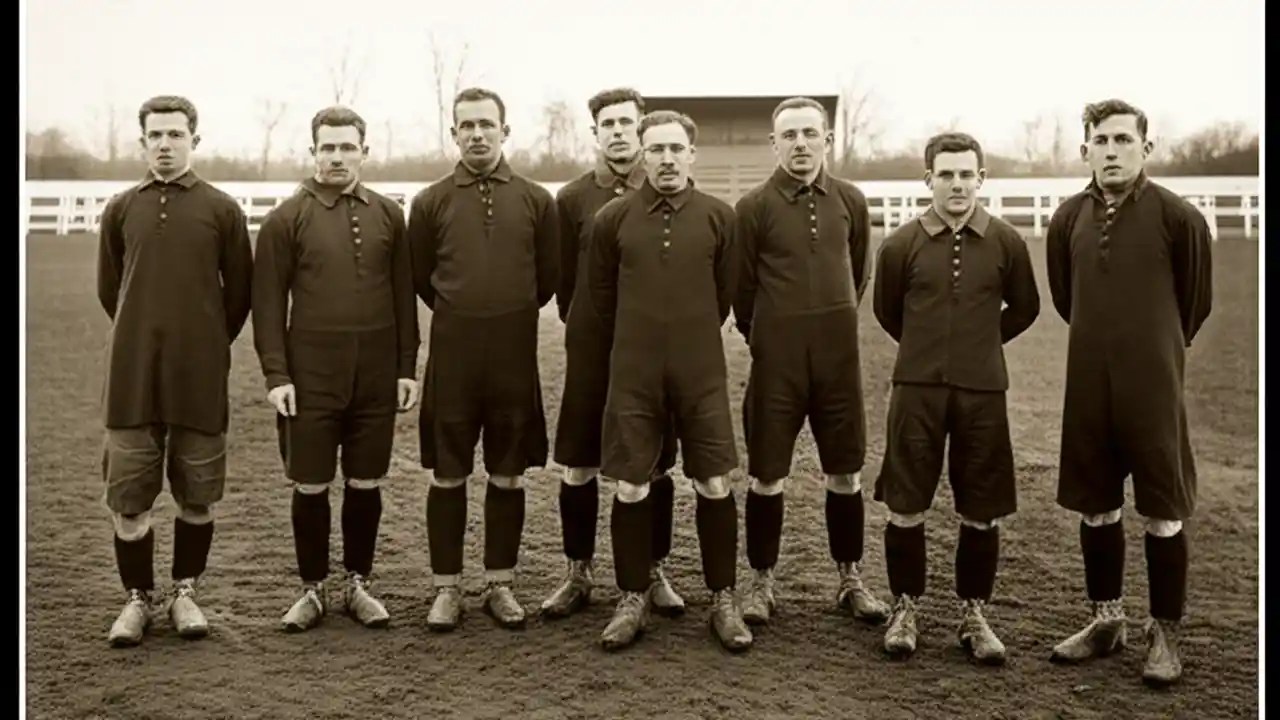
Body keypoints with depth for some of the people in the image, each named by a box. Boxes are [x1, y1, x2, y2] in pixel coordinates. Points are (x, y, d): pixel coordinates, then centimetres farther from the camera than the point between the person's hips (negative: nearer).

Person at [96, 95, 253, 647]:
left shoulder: (222, 209, 1)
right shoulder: (121, 209, 7)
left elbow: (240, 290, 7)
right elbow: (108, 287, 15)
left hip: (201, 375, -1)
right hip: (132, 374, 1)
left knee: (198, 493, 7)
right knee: (128, 493, 4)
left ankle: (185, 592, 23)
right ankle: (137, 598, 19)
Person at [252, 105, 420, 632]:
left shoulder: (388, 215, 7)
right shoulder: (287, 219, 0)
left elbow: (404, 296, 9)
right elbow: (268, 302, -1)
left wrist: (407, 367, 5)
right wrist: (275, 375, -7)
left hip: (376, 374, 2)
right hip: (310, 375, -2)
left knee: (365, 482, 8)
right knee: (311, 484, 5)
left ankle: (358, 584, 23)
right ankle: (312, 589, 20)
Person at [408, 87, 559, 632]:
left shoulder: (536, 200, 3)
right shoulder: (431, 201, 2)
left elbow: (548, 277, 11)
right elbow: (421, 278, 11)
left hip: (514, 357, 1)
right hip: (451, 356, 0)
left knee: (508, 475, 8)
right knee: (447, 475, 6)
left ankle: (500, 585, 21)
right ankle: (446, 587, 18)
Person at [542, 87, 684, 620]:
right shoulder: (572, 198, 2)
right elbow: (565, 279, 9)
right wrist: (583, 330, 10)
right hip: (590, 350, 1)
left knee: (655, 466, 7)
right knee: (578, 466, 4)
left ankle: (655, 572, 21)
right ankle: (577, 574, 19)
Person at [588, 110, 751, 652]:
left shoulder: (719, 217, -1)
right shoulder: (612, 218, 0)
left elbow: (727, 292, 10)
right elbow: (601, 292, 10)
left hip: (701, 373, 0)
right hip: (633, 374, 0)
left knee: (715, 486, 3)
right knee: (631, 489, 4)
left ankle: (723, 600, 18)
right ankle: (633, 600, 20)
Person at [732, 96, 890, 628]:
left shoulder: (850, 201, 3)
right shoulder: (753, 206, -6)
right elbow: (741, 286, 3)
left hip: (839, 357, 3)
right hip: (776, 360, -2)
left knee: (845, 472, 10)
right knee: (767, 475, 5)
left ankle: (850, 579, 25)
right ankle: (762, 582, 19)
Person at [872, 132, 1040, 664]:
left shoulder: (1005, 242, 0)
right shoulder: (902, 244, -2)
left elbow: (1024, 308, 15)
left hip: (982, 390, 1)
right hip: (917, 387, 0)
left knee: (982, 513, 6)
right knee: (905, 508, 3)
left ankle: (974, 615, 23)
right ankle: (905, 608, 21)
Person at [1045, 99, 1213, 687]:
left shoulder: (1177, 217, -9)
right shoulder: (1069, 219, 1)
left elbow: (1197, 300, 4)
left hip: (1153, 386, -4)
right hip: (1087, 384, 4)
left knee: (1162, 513, 4)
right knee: (1095, 507, 13)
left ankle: (1164, 633, 19)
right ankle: (1106, 620, 29)